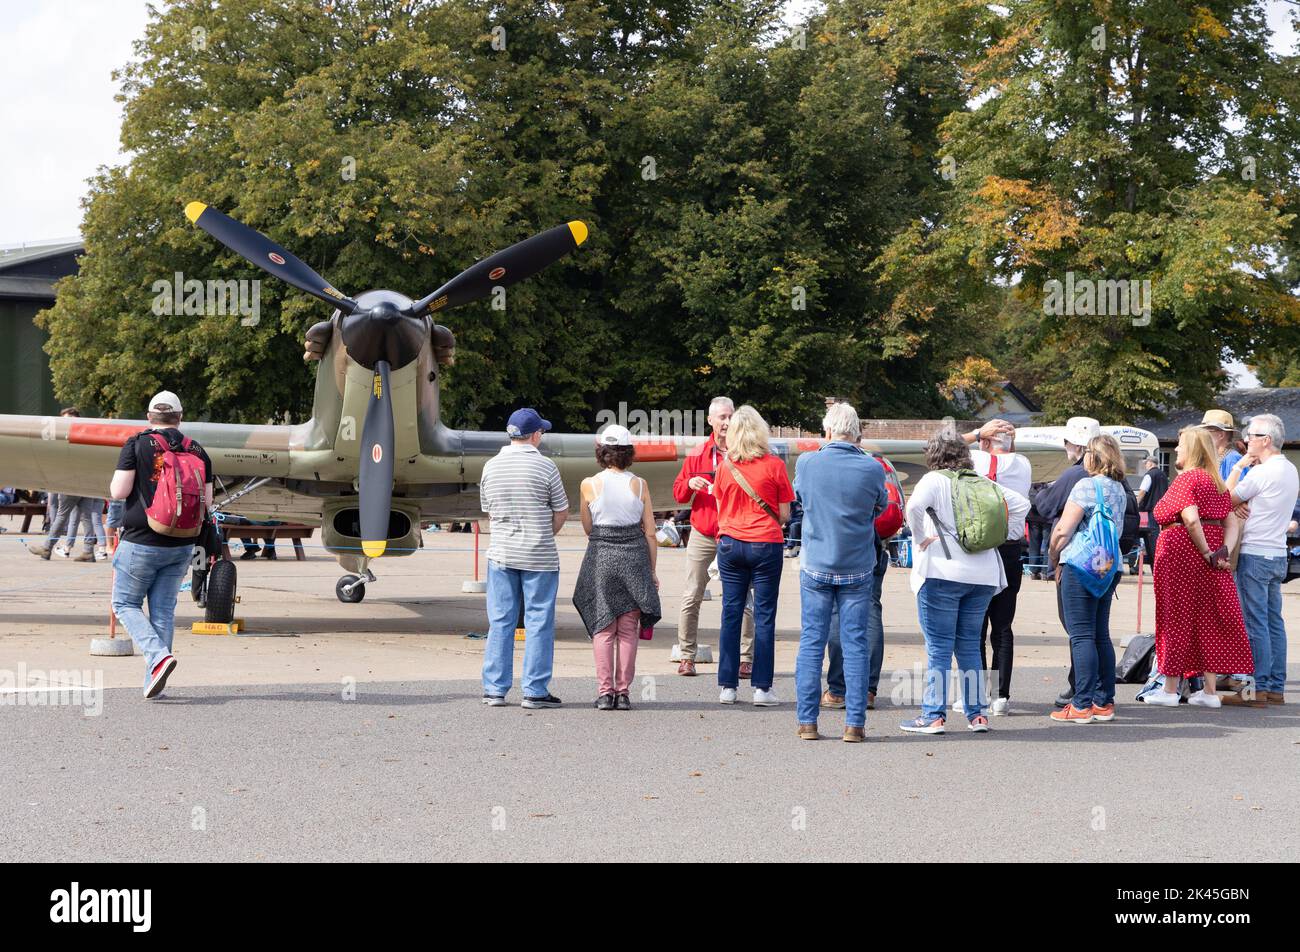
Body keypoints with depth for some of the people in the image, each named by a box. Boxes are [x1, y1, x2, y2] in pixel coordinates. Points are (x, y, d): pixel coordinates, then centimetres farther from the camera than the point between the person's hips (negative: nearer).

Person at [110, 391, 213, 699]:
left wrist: (115, 481, 9)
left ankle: (158, 656, -14)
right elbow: (207, 503, 2)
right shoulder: (197, 451, 4)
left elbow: (119, 491, -13)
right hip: (181, 545, 4)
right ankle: (153, 684, 10)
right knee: (163, 609, 11)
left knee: (125, 603, 9)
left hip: (142, 542, -4)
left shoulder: (137, 445, -7)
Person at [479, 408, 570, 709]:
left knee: (500, 621, 8)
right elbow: (561, 512, -2)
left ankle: (495, 689, 8)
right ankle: (534, 691, 2)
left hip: (501, 554, 4)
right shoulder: (545, 467, -9)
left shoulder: (491, 467, 4)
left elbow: (488, 510, 11)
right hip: (539, 557, -4)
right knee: (538, 622, 2)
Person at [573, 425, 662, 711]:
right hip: (635, 557, 1)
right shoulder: (639, 485, 0)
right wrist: (652, 571, 9)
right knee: (628, 629, 7)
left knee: (603, 628, 6)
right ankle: (623, 692, 7)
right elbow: (650, 533, 2)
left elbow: (588, 528, 7)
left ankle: (605, 692, 2)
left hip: (600, 557, -1)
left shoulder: (589, 485, -3)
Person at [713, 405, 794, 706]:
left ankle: (727, 686, 8)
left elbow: (720, 509, 12)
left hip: (730, 543, 2)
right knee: (764, 616, 1)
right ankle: (762, 688, 0)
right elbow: (784, 515, -2)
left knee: (731, 614, 7)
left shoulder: (725, 465, 2)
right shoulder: (774, 465, -5)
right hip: (765, 544, -2)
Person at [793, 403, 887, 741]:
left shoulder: (806, 463, -9)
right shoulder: (872, 469, -11)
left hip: (815, 566, 1)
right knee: (856, 645, 4)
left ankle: (807, 721, 6)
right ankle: (854, 723, 2)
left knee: (811, 642, 7)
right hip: (858, 570, -1)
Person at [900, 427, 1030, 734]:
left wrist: (921, 538, -10)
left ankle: (934, 716, -1)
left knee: (939, 647, -1)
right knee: (969, 645, 14)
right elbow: (1021, 503, 13)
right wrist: (1004, 535, 13)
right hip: (984, 574, 5)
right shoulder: (982, 483, 12)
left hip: (942, 573, -5)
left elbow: (914, 506, -22)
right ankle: (976, 714, 14)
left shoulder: (934, 480, -4)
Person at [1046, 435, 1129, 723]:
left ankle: (1082, 705, -6)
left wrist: (1054, 559, 1)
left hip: (1081, 567, -8)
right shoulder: (1119, 489, 14)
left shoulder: (1086, 486, -11)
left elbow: (1063, 530, -14)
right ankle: (1104, 702, 15)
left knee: (1082, 636, -6)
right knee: (1101, 635, 13)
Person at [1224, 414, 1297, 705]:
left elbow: (1227, 500, -7)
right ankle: (1276, 688, 12)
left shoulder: (1261, 472, -15)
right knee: (1274, 622, 10)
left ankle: (1257, 689, -6)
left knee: (1255, 624, -6)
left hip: (1255, 554, -9)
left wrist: (1238, 467, 0)